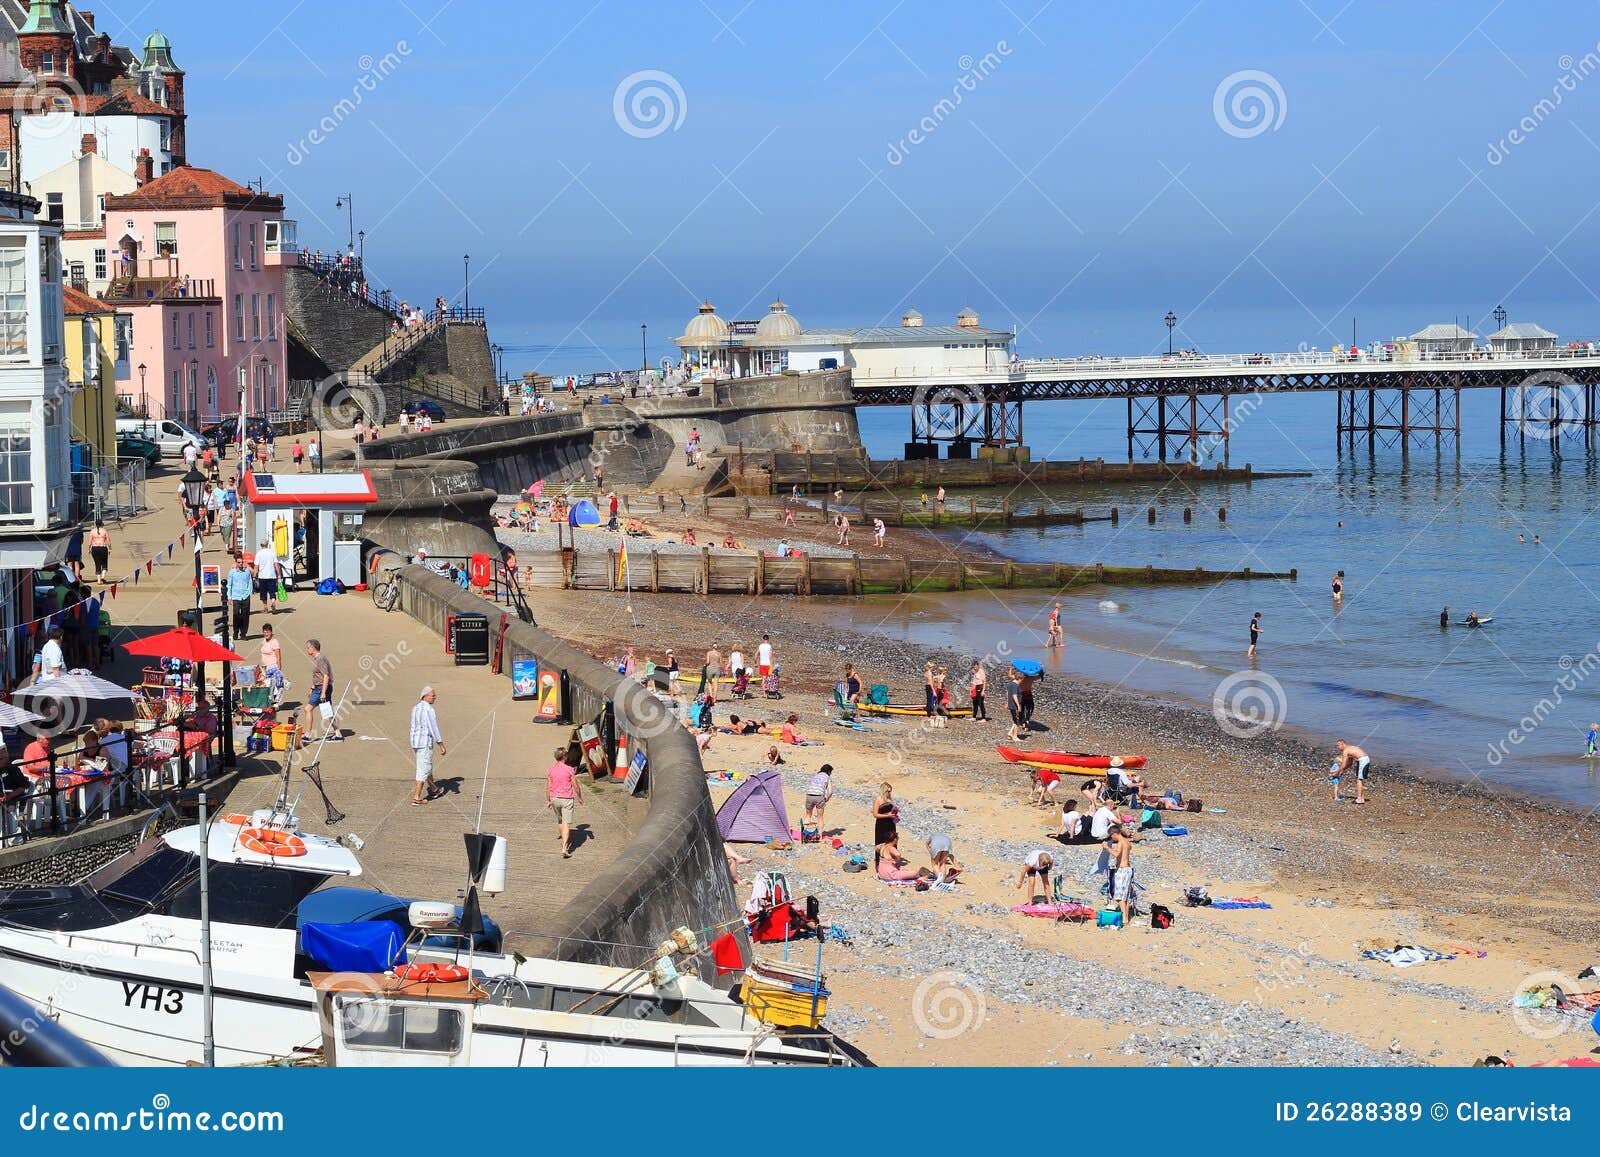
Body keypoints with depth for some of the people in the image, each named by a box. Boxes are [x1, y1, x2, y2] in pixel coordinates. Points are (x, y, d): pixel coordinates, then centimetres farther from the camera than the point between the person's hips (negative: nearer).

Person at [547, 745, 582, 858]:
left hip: (555, 798, 4)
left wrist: (548, 801, 14)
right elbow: (575, 786, -7)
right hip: (567, 799, -4)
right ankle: (564, 849, -15)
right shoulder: (569, 770, -13)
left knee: (559, 820, 25)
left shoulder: (551, 770, -1)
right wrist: (580, 797, 8)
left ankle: (564, 841, 43)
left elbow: (548, 787, 4)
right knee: (566, 824, -5)